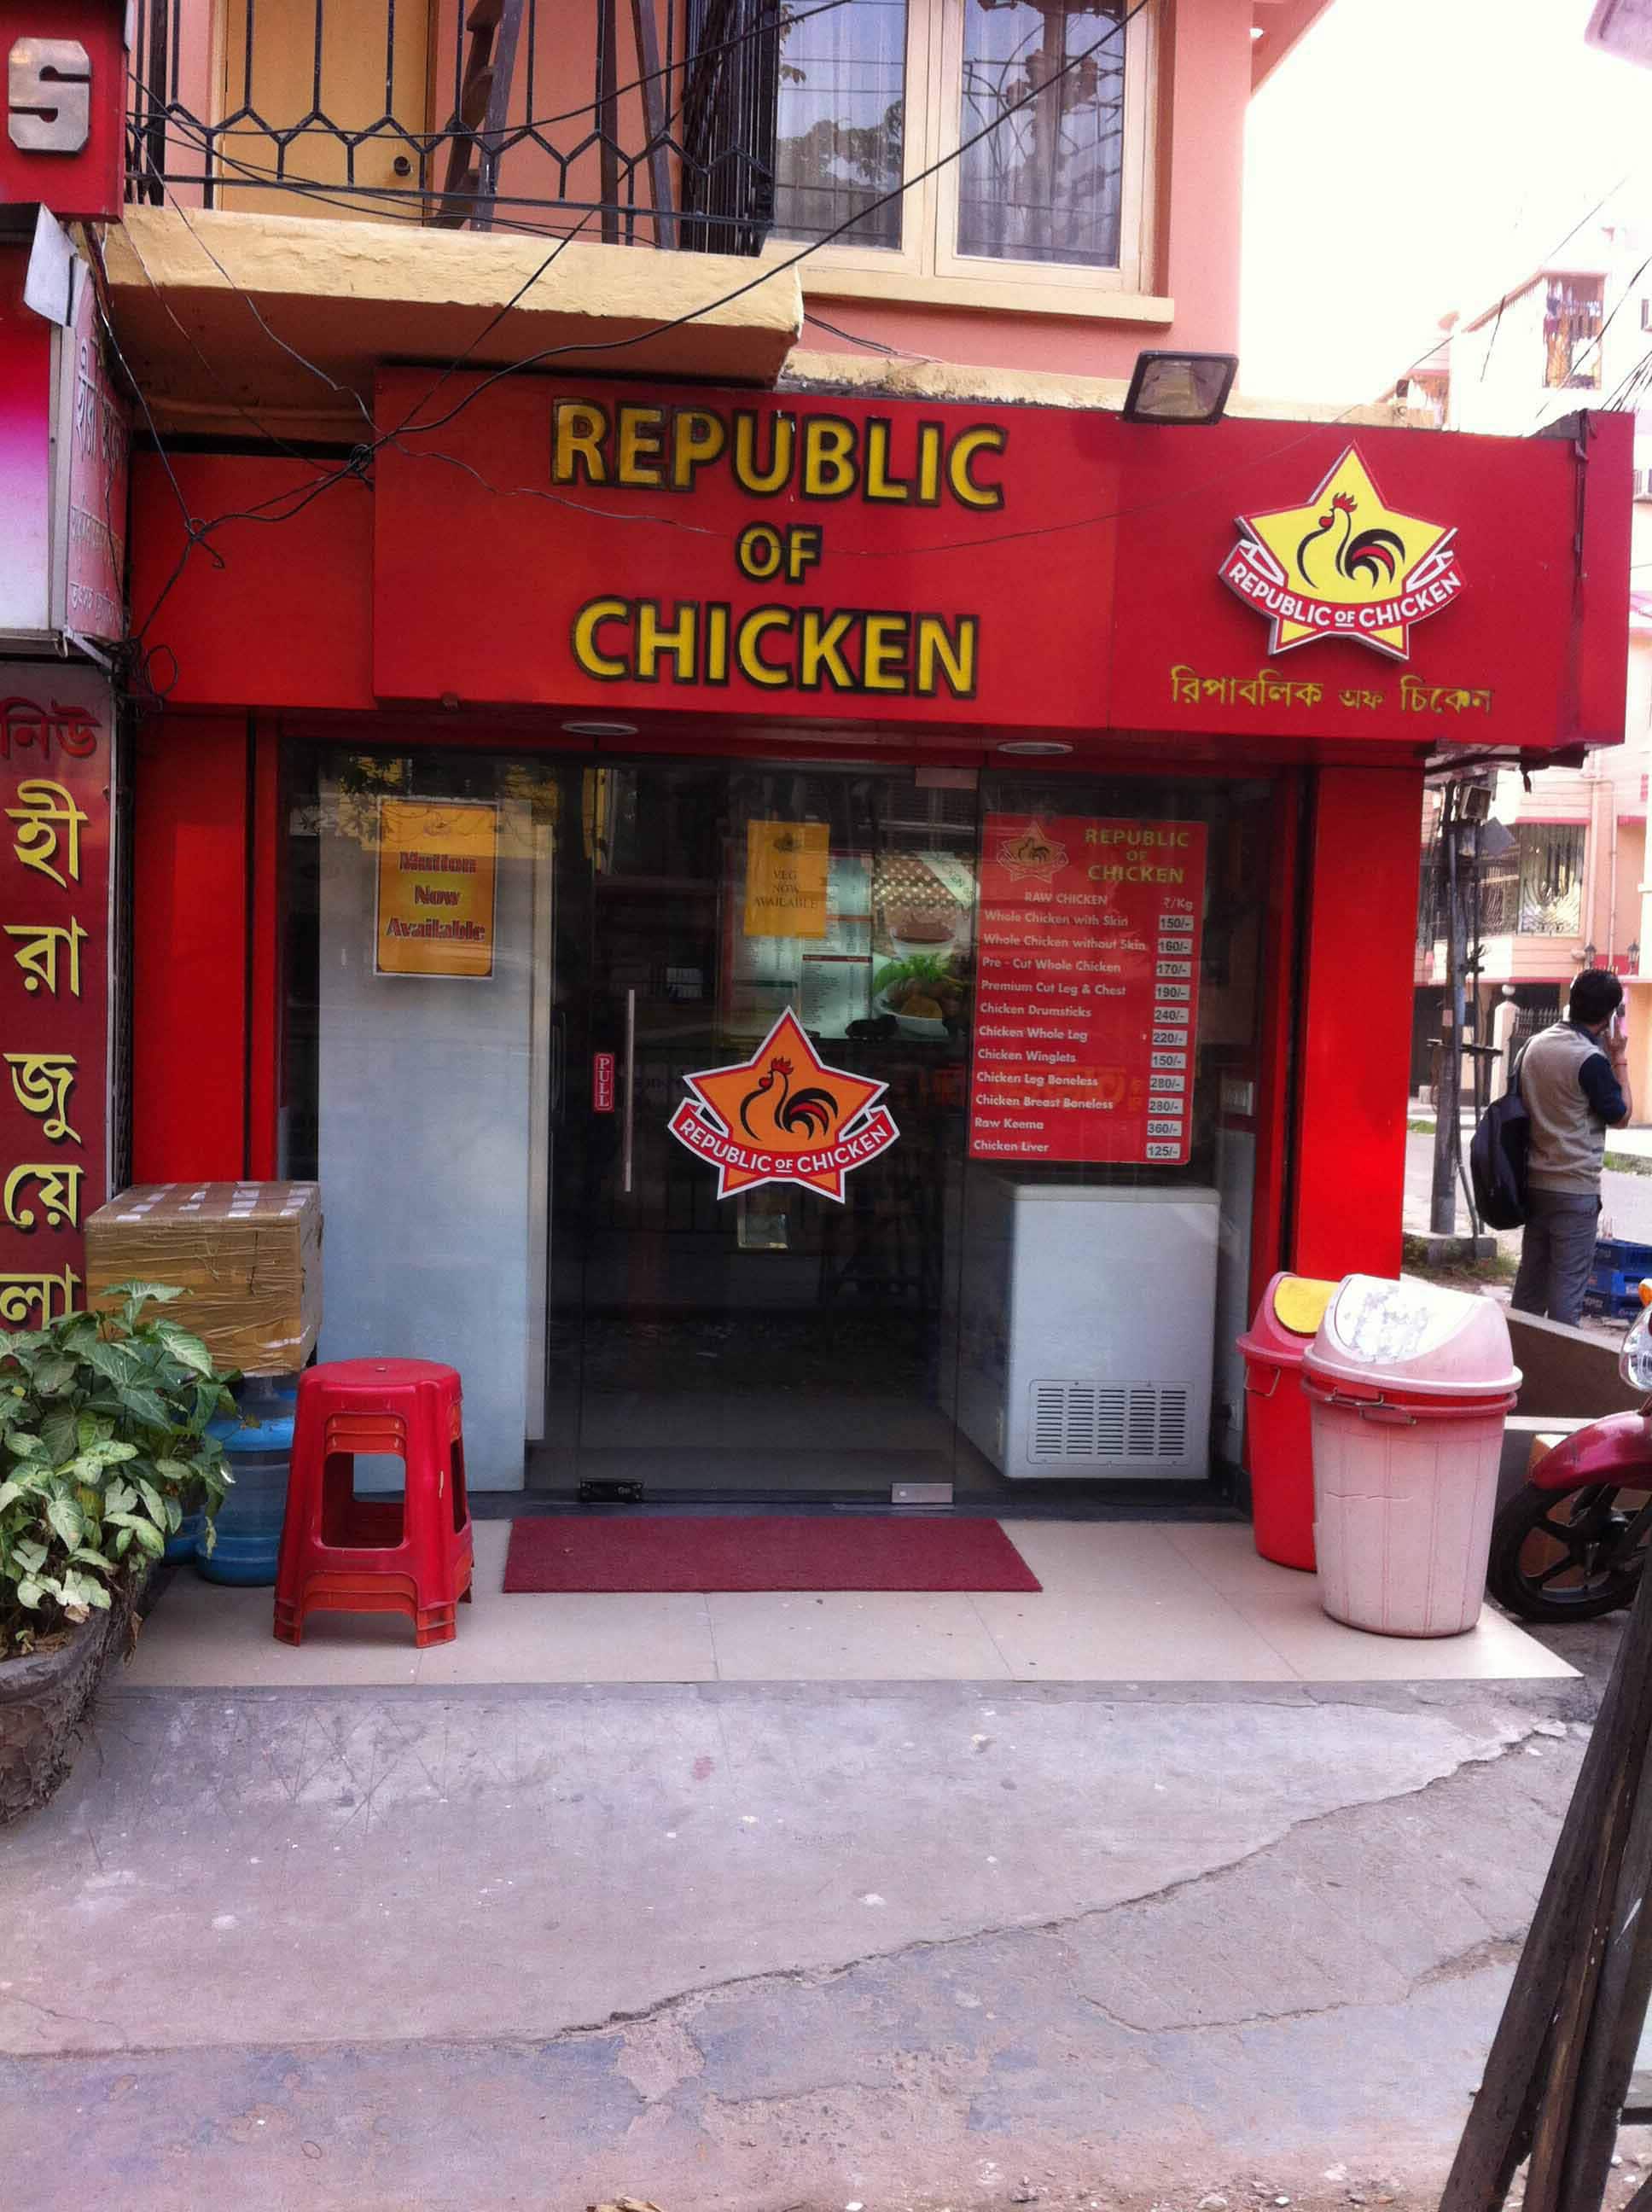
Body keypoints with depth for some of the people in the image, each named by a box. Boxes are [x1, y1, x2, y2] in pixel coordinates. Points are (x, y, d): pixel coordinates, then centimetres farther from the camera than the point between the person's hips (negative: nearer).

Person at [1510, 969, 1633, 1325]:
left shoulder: (1534, 1045, 4)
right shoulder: (1591, 1059, -17)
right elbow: (1620, 1117, -4)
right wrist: (1620, 1058, 1)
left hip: (1534, 1182, 7)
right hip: (1574, 1189, -7)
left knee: (1530, 1277, 13)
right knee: (1568, 1283, 1)